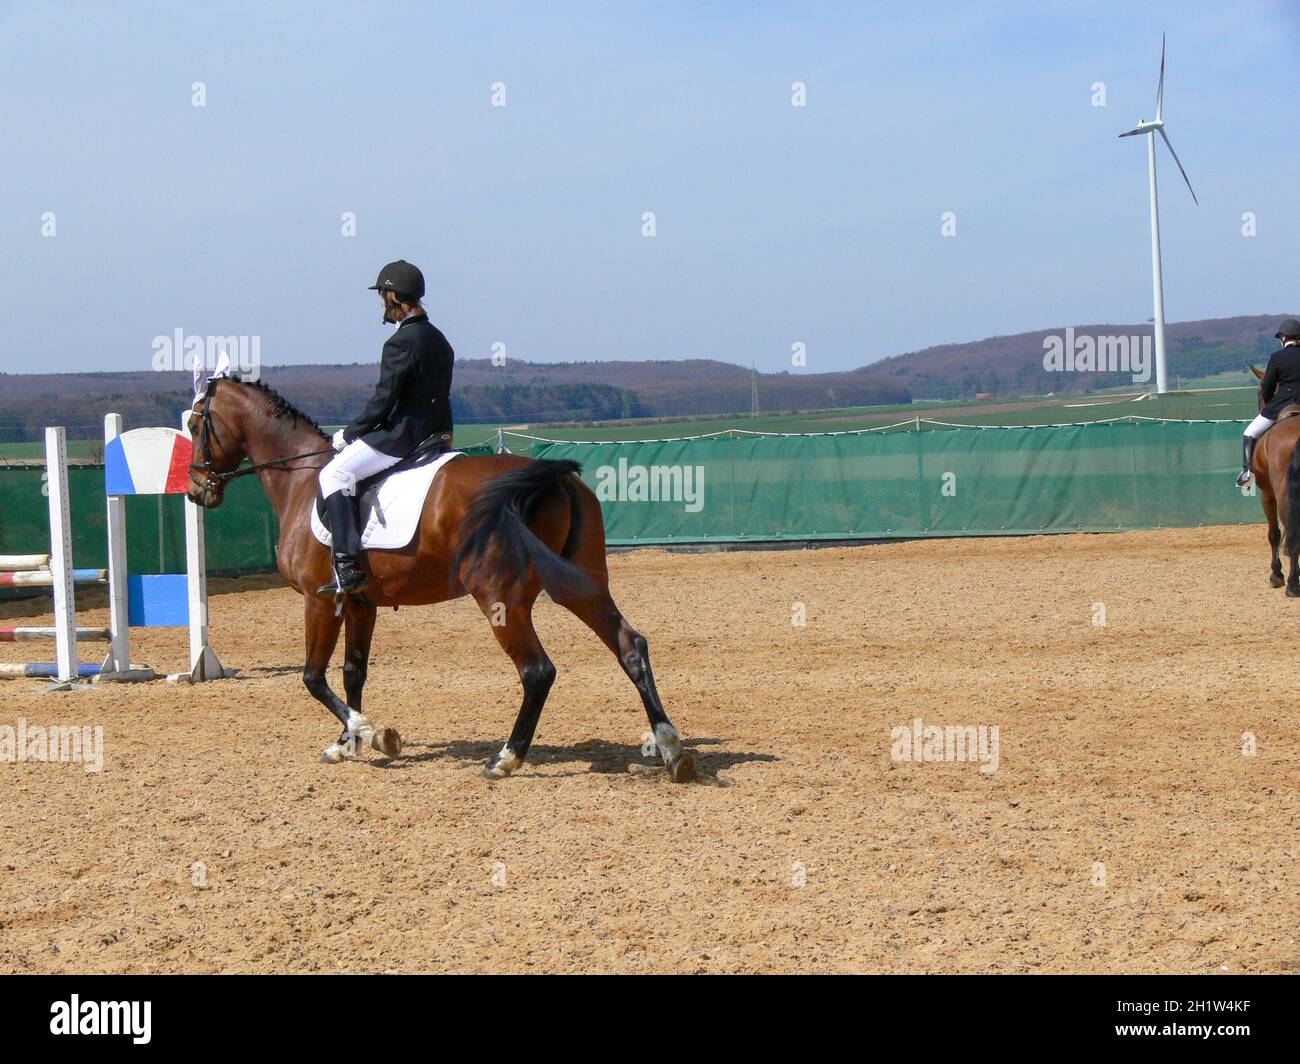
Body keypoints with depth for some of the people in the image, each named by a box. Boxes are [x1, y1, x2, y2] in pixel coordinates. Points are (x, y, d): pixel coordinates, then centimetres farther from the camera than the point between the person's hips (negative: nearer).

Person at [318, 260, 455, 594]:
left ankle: (348, 567, -22)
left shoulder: (401, 342, -15)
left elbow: (383, 401, -16)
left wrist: (349, 434, -3)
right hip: (435, 437, 10)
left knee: (334, 474, -11)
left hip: (402, 435, -10)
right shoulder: (439, 340, 15)